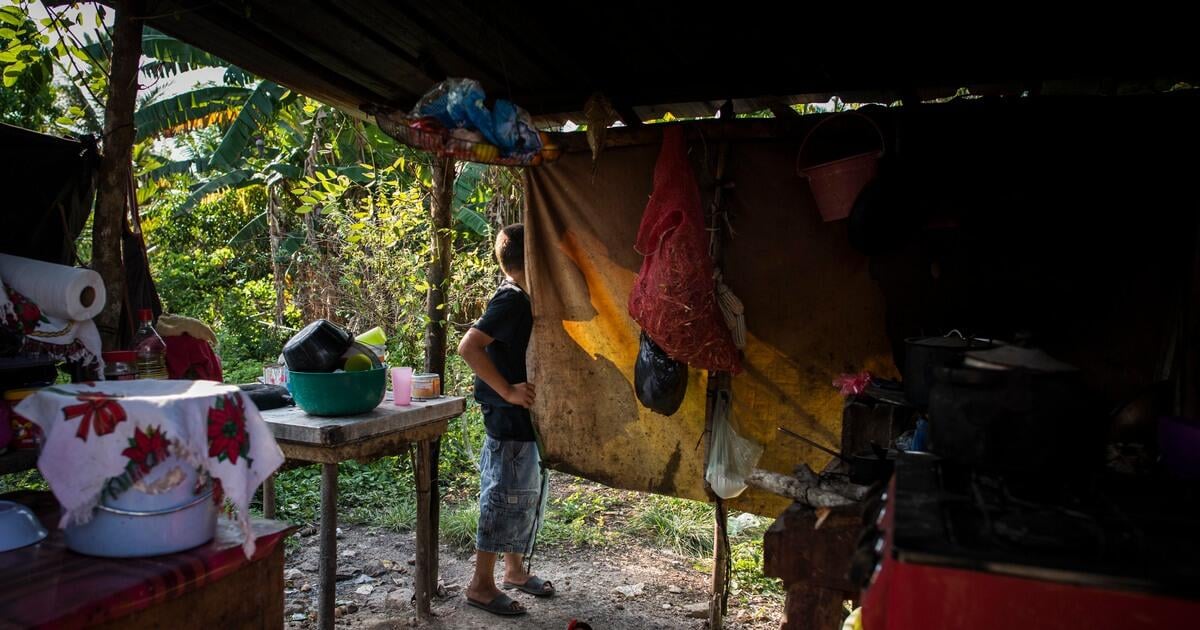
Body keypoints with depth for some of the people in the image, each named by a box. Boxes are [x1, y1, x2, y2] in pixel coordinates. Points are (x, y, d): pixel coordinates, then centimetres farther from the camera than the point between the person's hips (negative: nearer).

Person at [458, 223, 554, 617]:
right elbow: (468, 347, -28)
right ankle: (481, 585, 15)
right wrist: (508, 391, -26)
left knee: (526, 497, 18)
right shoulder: (511, 300, -19)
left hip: (526, 418, 10)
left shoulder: (522, 298, 9)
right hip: (510, 420, -10)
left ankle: (515, 571, 33)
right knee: (504, 499, 1)